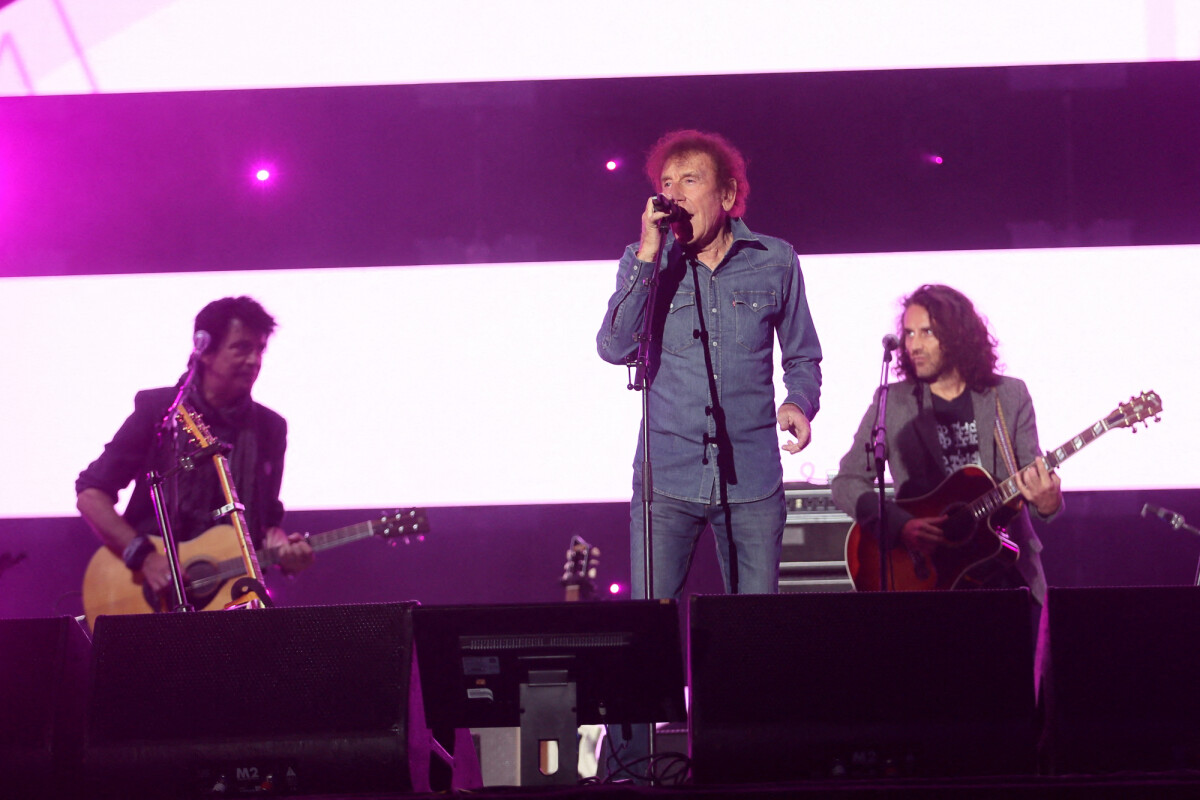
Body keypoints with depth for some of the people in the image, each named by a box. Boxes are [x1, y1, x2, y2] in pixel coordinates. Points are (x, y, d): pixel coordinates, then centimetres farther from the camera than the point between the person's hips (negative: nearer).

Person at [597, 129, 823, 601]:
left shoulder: (775, 261, 6)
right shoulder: (644, 261, 5)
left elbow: (802, 357, 15)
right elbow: (615, 348, -10)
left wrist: (799, 403, -6)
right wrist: (648, 256, -14)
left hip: (752, 479, 1)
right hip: (666, 478, 0)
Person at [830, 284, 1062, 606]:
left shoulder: (1010, 397, 7)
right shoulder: (891, 403, 5)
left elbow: (1034, 479, 6)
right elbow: (846, 483, 3)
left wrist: (1047, 503, -19)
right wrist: (900, 525, -13)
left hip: (1006, 570, 1)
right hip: (927, 575, -1)